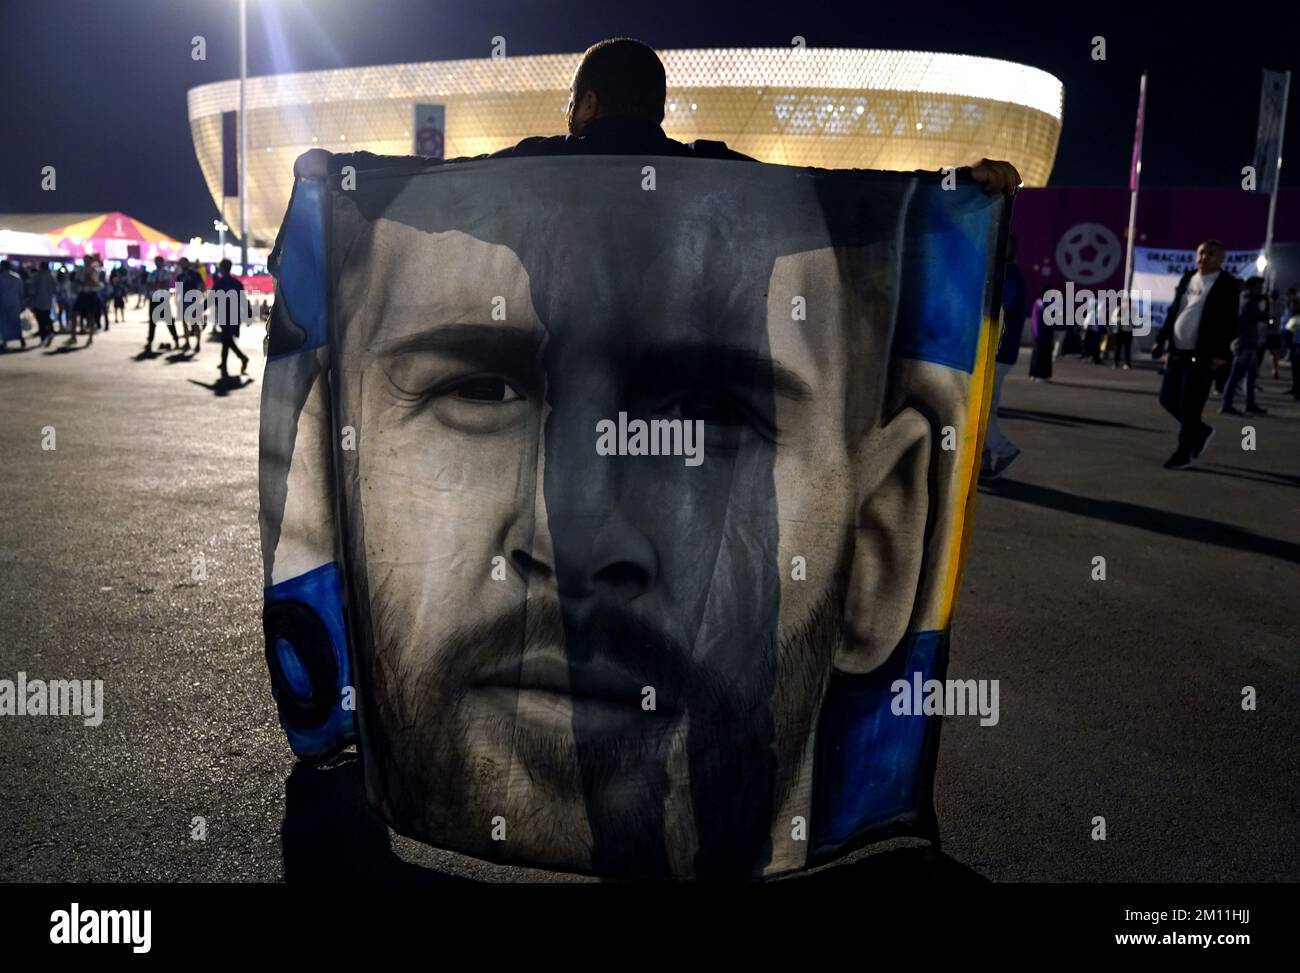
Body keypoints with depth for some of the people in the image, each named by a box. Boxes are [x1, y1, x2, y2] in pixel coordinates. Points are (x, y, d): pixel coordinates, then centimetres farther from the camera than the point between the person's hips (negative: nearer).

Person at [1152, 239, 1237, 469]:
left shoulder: (1228, 285, -6)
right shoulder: (1186, 279, 13)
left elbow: (1230, 322, -12)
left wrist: (1221, 353, -20)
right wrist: (1161, 340, 12)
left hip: (1202, 355, -7)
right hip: (1178, 351, 7)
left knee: (1189, 406, -5)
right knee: (1168, 398, 10)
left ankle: (1183, 453, 5)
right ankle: (1201, 430, 32)